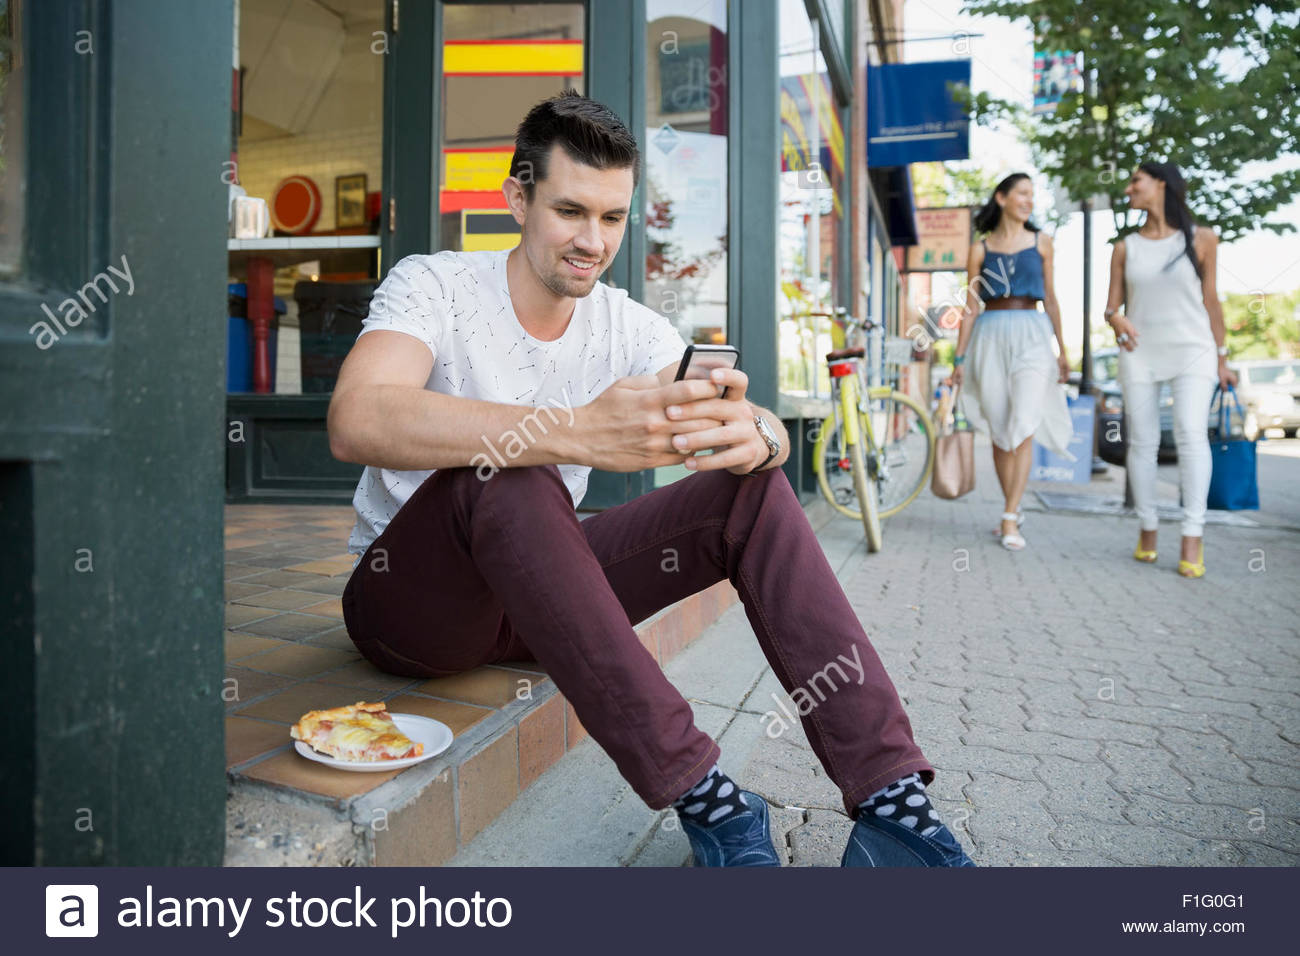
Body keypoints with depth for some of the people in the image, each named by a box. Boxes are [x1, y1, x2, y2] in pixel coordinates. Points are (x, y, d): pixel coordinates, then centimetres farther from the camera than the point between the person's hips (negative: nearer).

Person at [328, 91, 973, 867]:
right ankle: (701, 797, -33)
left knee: (755, 488, -14)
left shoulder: (628, 327, 0)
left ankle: (889, 792, -19)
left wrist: (751, 433, -37)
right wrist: (576, 432, -46)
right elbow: (356, 421, -34)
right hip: (408, 595, -4)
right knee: (501, 465, -37)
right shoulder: (433, 286, -12)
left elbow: (771, 434, -11)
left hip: (539, 591, 4)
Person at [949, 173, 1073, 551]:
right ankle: (1014, 510, 18)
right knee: (1000, 432, 4)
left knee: (1023, 429, -13)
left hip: (1031, 338, 0)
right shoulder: (980, 249, 8)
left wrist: (1063, 349, 13)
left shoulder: (1041, 243, 12)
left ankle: (1009, 518, -12)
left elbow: (1050, 298, 15)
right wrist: (960, 356, 2)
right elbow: (970, 306, 7)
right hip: (989, 338, 0)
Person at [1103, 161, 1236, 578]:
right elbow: (1113, 305, 9)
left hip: (1192, 349, -2)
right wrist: (1116, 319, -16)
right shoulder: (1125, 248, 7)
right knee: (1143, 441, 1)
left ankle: (1193, 536, -17)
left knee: (1192, 433, -17)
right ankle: (1147, 528, 11)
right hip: (1140, 352, 2)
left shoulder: (1201, 239, 3)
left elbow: (1210, 300, 8)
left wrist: (1222, 358, 11)